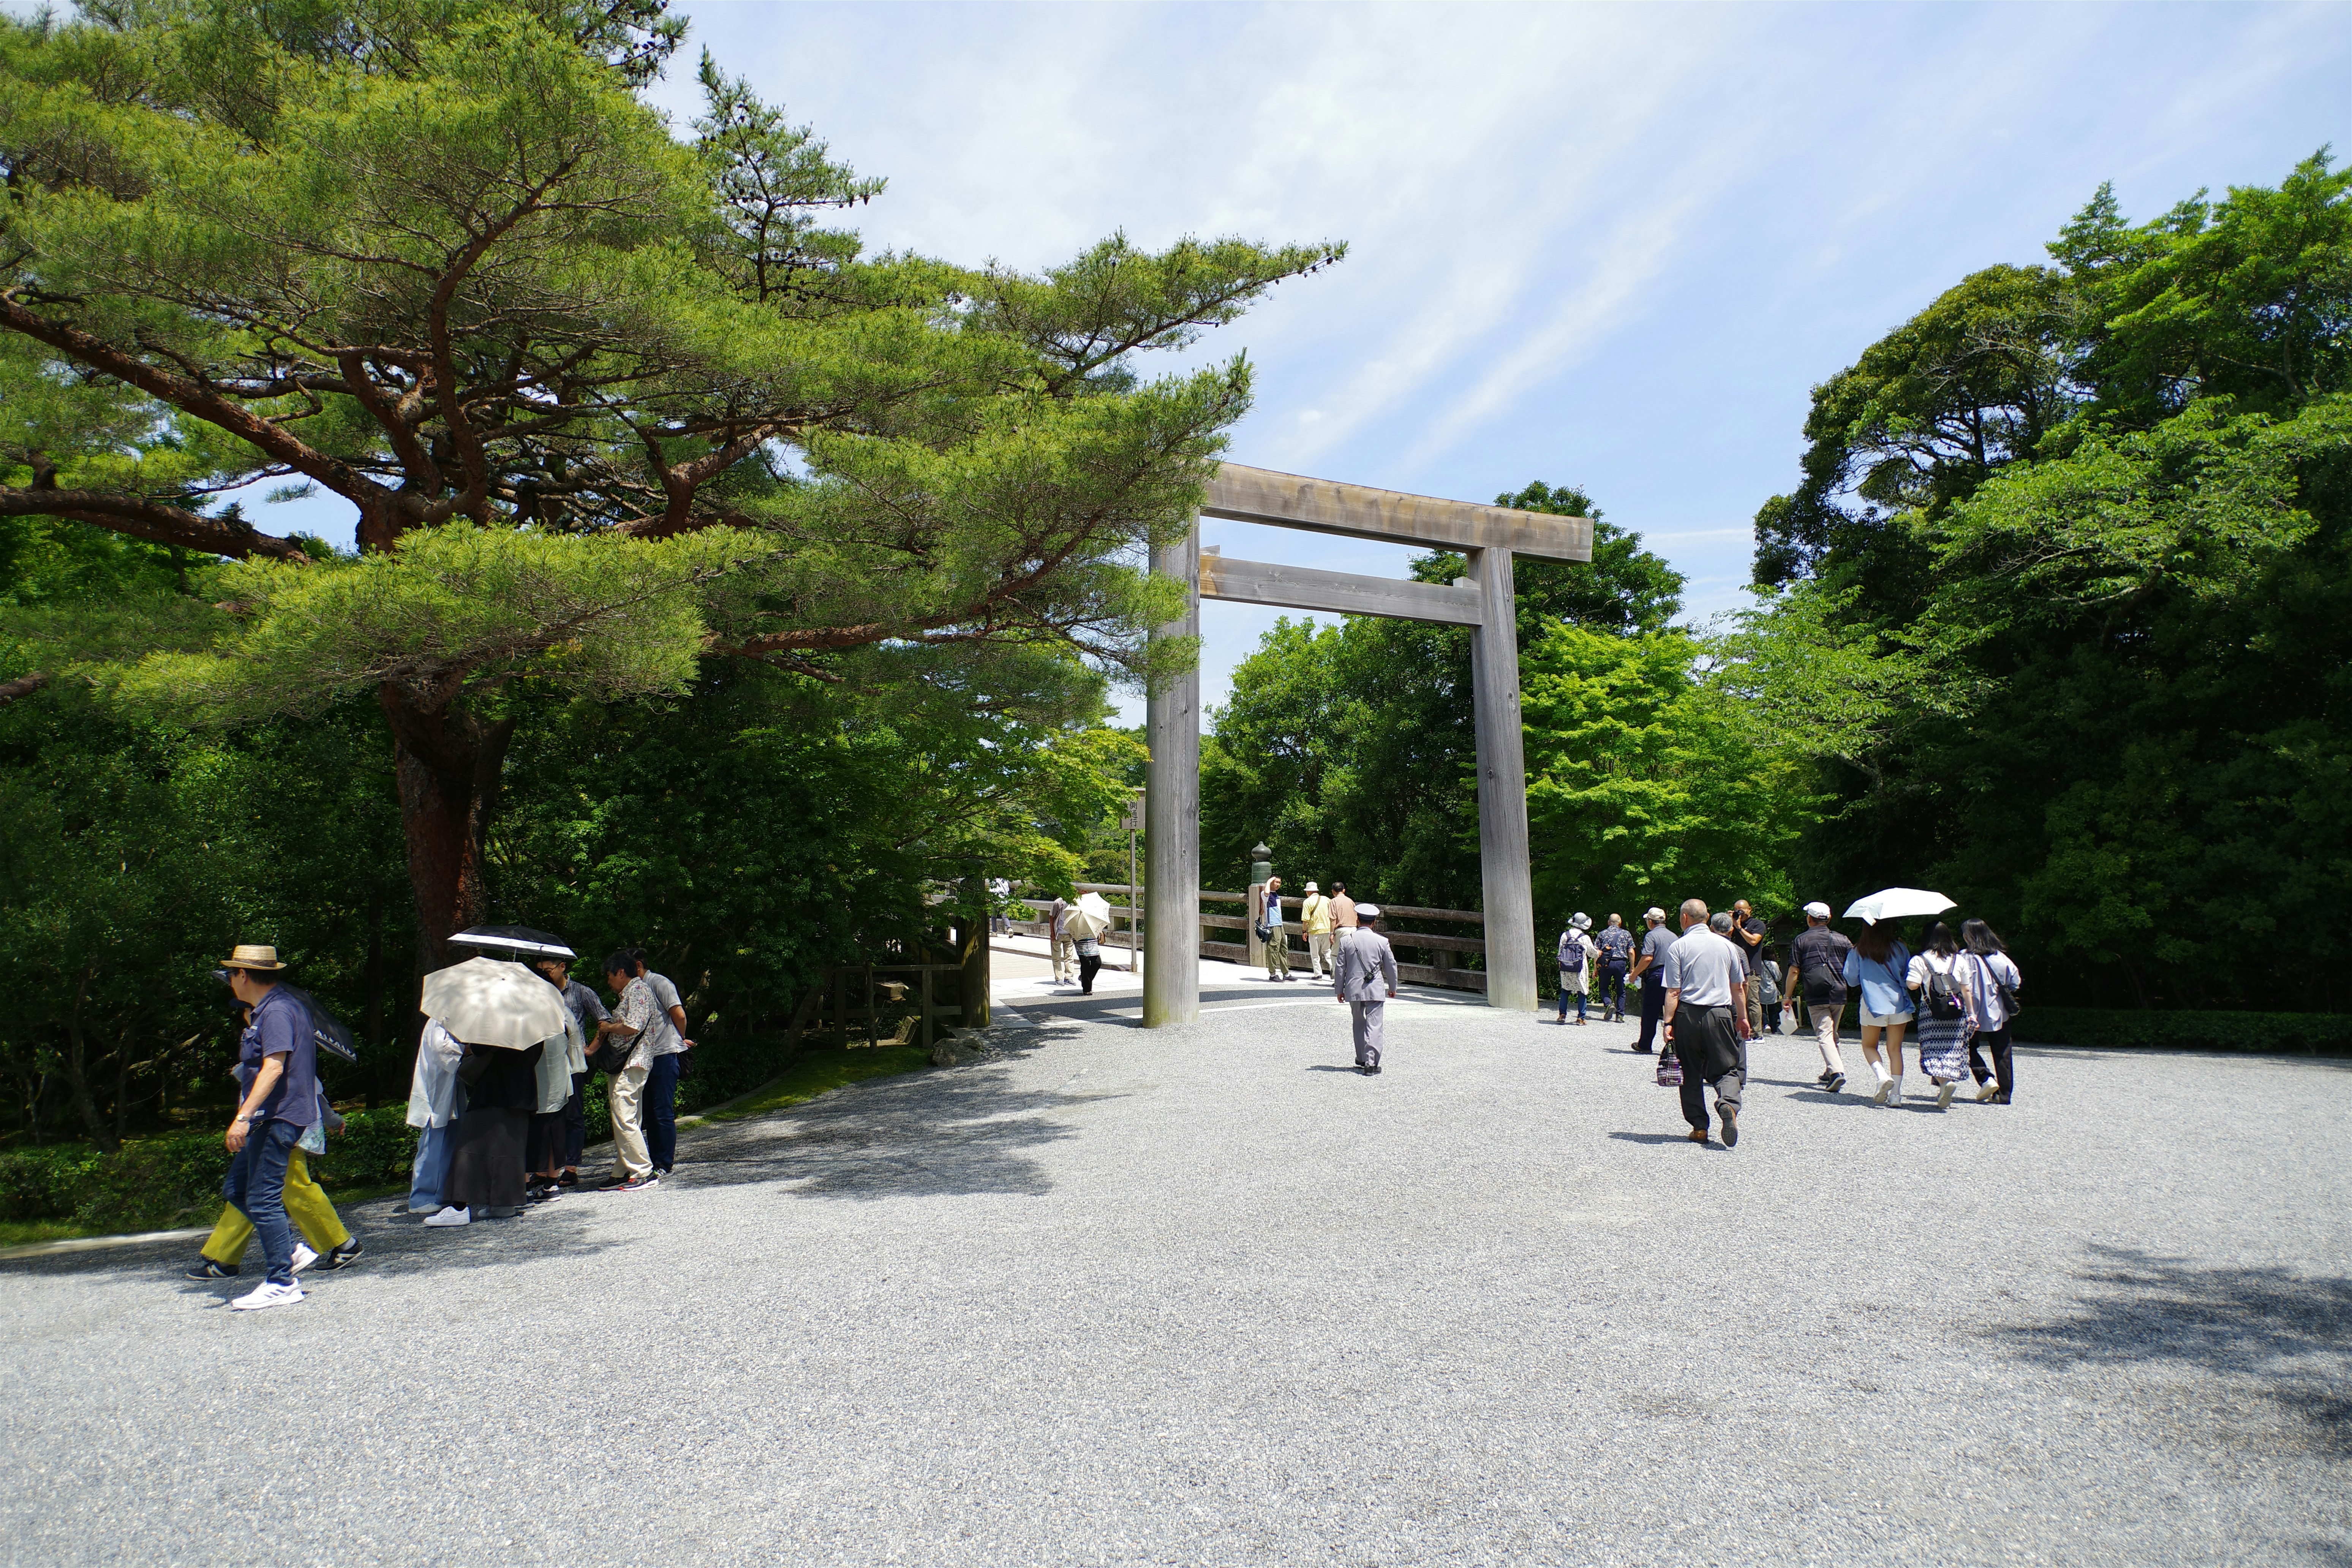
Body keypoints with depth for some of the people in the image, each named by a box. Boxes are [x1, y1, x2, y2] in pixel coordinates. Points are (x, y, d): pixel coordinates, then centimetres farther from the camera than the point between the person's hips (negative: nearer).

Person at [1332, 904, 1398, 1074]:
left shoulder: (1346, 940, -2)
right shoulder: (1382, 941, -3)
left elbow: (1340, 967, 1)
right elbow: (1391, 966, 6)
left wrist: (1339, 990, 11)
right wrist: (1392, 987, 21)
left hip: (1353, 989, 2)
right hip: (1375, 990, -2)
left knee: (1359, 1025, 18)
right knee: (1374, 1026, -3)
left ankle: (1361, 1060, 28)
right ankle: (1371, 1064, -9)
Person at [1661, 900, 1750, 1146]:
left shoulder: (1678, 946, -5)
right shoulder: (1727, 946, 5)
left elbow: (1674, 991, -9)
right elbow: (1738, 988, 13)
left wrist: (1668, 1022, -6)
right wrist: (1743, 1017, 24)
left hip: (1688, 1014, -1)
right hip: (1720, 1013, 2)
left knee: (1691, 1073, 11)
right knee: (1727, 1068, 8)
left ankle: (1699, 1128, 11)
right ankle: (1729, 1103, -23)